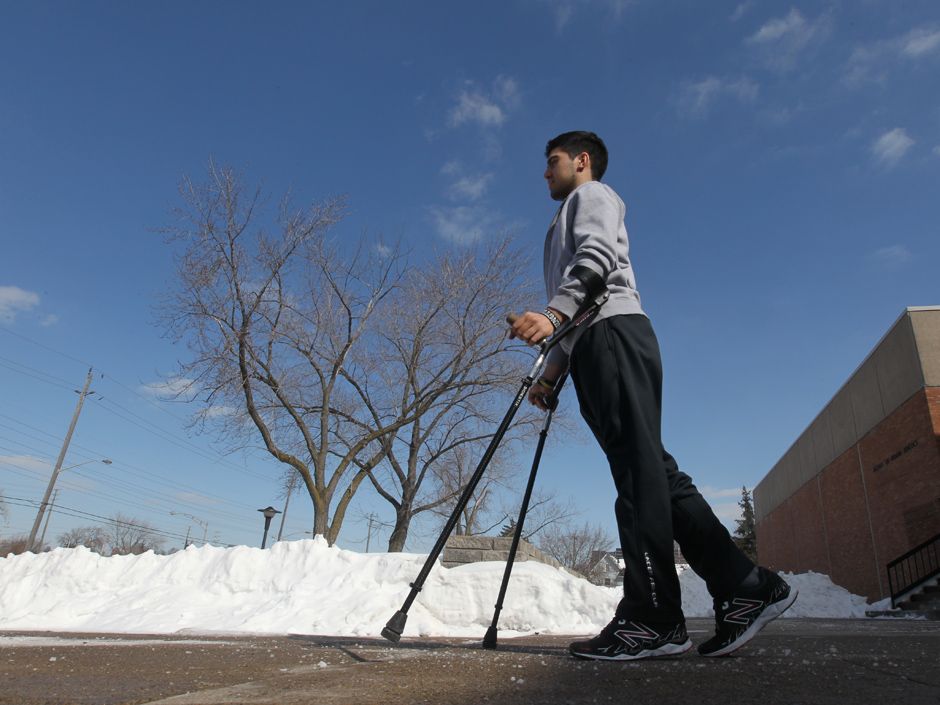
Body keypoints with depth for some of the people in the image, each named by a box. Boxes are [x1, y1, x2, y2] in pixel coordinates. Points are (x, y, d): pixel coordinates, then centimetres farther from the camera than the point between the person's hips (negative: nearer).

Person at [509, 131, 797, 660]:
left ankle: (653, 619, -19)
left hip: (612, 332, -9)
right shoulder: (571, 218, 40)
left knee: (639, 466, -17)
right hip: (594, 342, 9)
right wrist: (553, 370, 23)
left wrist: (553, 313, -23)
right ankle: (747, 587, -2)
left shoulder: (592, 194, 14)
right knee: (649, 469, -2)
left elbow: (596, 254, -9)